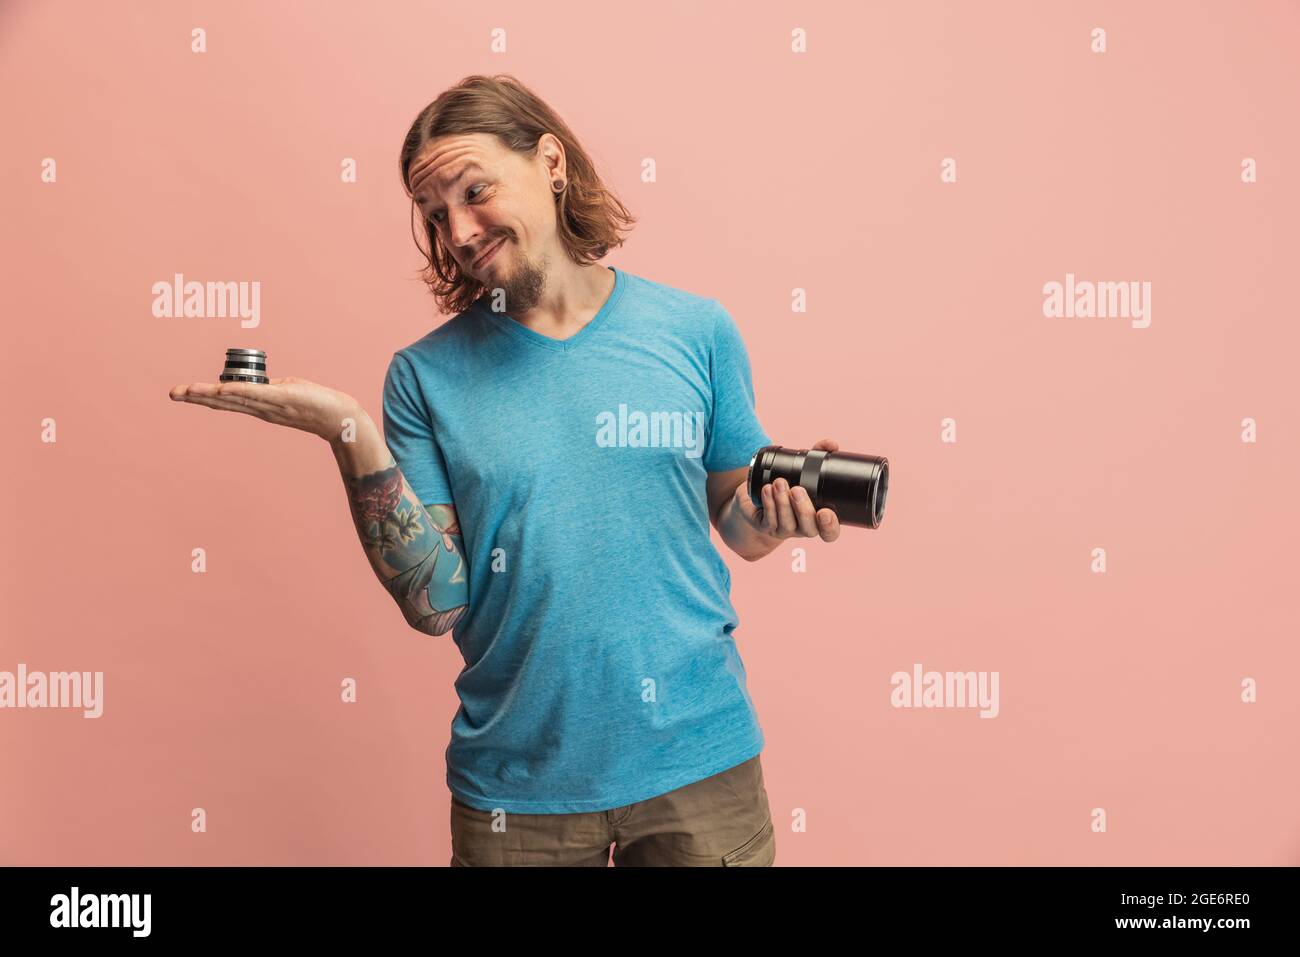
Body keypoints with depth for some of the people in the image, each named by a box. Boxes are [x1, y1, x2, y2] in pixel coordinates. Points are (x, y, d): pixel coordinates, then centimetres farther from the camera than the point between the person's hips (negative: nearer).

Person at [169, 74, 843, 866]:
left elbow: (740, 528, 6)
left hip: (699, 760, 1)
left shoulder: (698, 330, -3)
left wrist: (783, 514, -16)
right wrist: (350, 434, -17)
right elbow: (437, 603, -8)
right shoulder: (427, 375, -4)